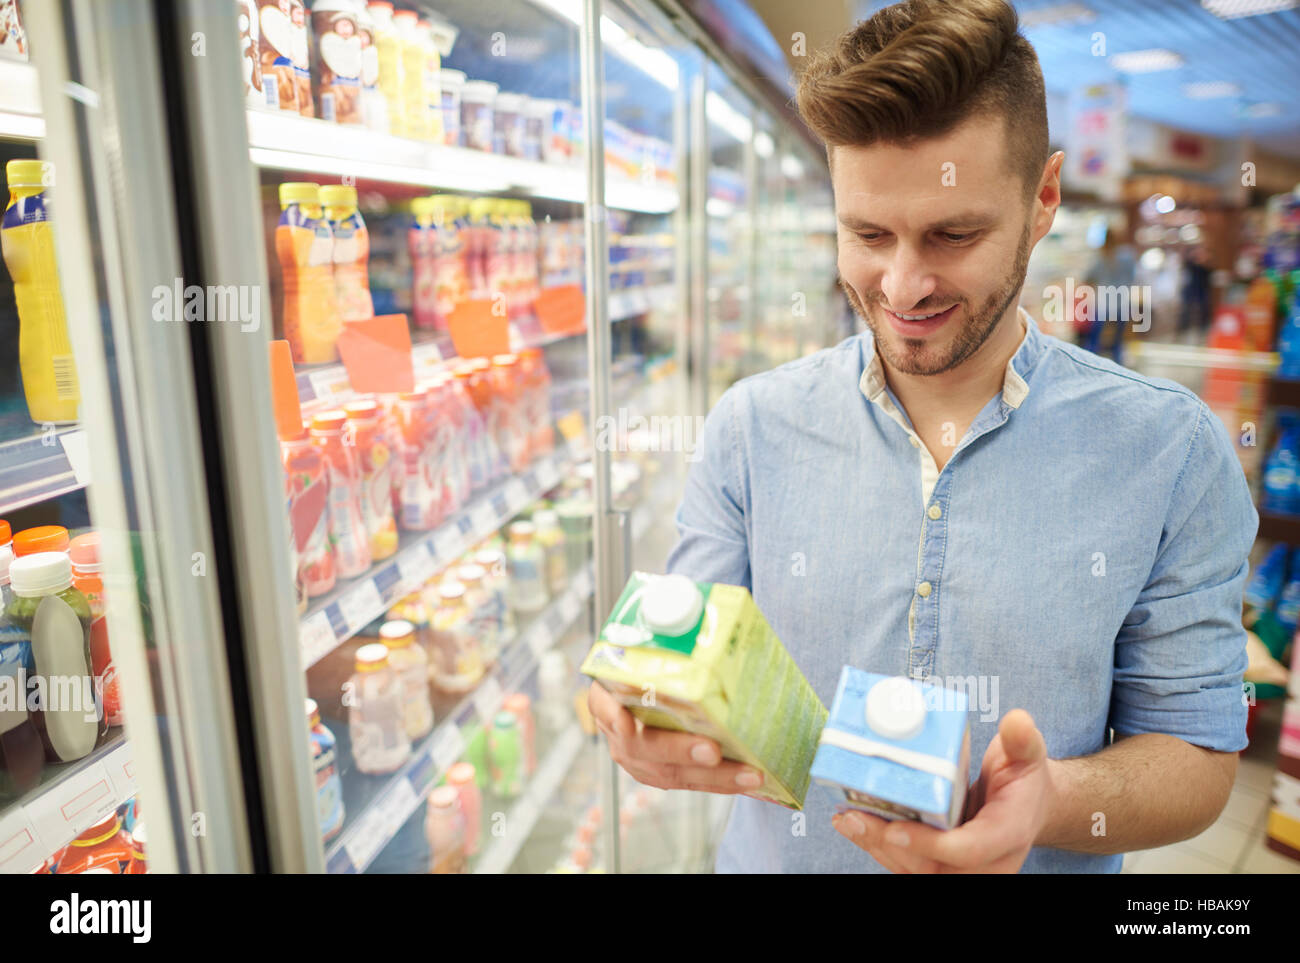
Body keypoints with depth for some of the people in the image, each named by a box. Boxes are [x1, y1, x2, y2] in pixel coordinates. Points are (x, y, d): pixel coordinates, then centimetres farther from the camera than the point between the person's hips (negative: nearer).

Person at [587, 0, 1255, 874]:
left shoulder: (1169, 451, -14)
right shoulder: (751, 427, -12)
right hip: (775, 857, 2)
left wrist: (1054, 802, -29)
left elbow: (1198, 753, -9)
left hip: (1045, 858, -1)